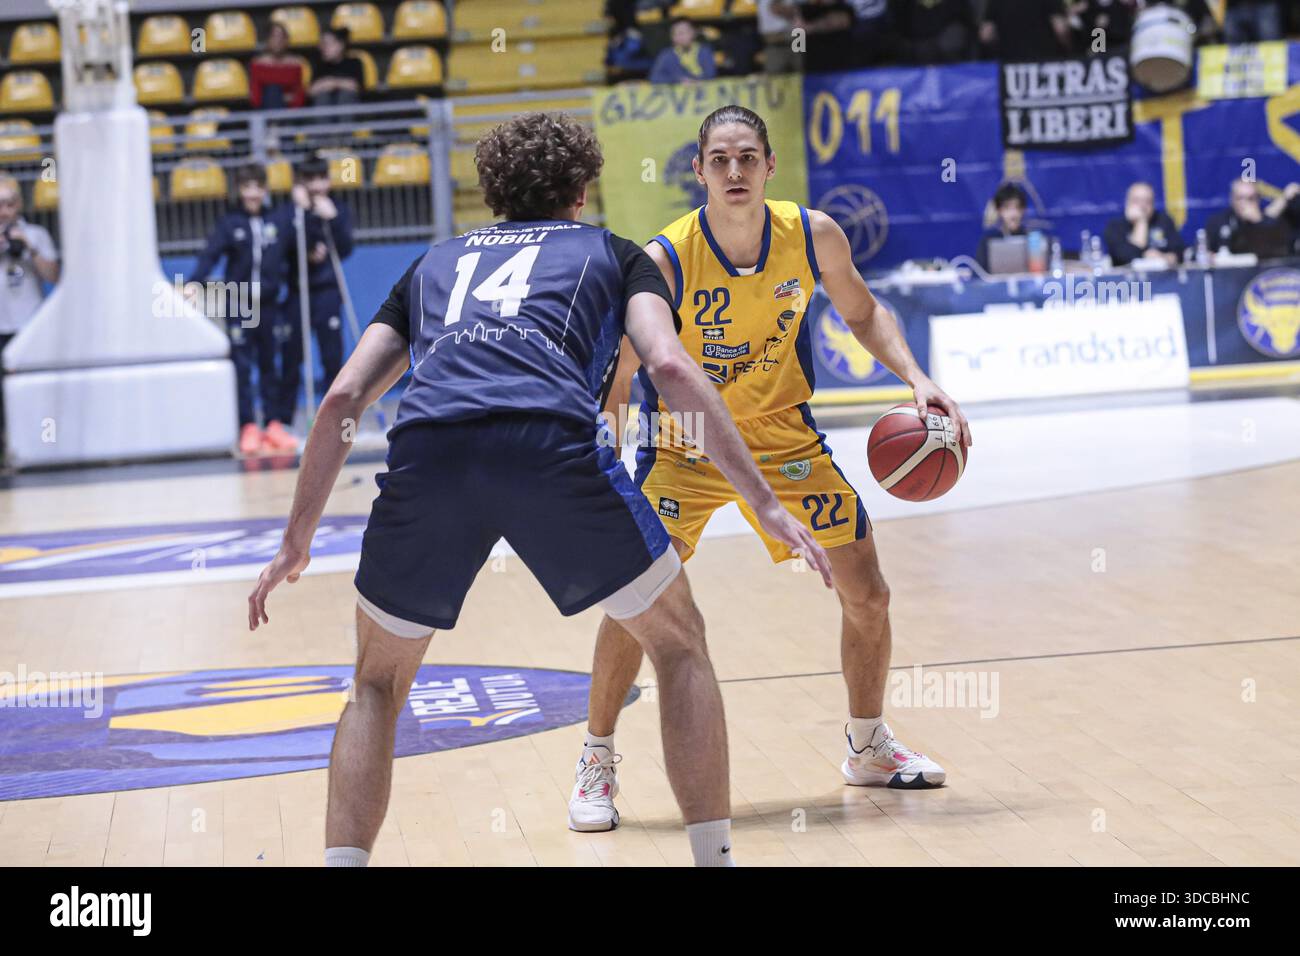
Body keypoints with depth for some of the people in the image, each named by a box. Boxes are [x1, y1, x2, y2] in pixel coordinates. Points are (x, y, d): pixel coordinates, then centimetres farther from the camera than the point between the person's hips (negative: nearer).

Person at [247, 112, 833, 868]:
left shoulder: (434, 264, 36)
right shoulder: (612, 253, 28)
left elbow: (343, 400, 26)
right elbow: (670, 365, 8)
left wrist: (297, 543, 31)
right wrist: (764, 501, 6)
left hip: (426, 450, 2)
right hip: (553, 447, -2)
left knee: (379, 683, 25)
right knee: (680, 645, 20)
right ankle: (714, 855, 16)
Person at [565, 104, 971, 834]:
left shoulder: (814, 235, -16)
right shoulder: (664, 261, -25)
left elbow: (864, 314, 3)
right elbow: (615, 379, -20)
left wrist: (917, 380, -12)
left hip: (784, 435, 3)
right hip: (684, 446, -3)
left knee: (867, 594, 3)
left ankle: (870, 747, 27)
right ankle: (597, 765, 4)